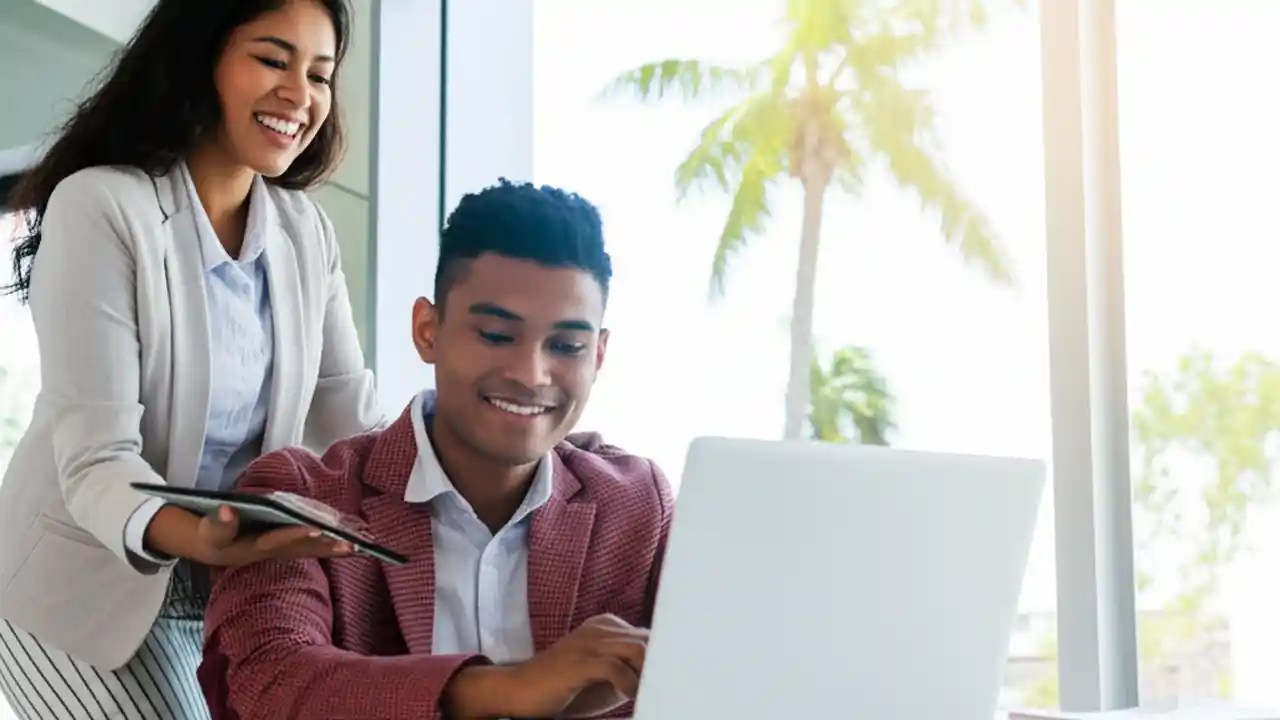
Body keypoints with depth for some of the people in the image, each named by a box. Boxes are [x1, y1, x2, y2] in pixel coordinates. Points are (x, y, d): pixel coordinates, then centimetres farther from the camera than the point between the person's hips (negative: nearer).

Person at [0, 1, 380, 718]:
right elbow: (95, 457, -24)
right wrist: (196, 538, -43)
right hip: (89, 589, -5)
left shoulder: (307, 232, 0)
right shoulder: (101, 206, -18)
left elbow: (354, 423, 1)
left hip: (236, 586, 6)